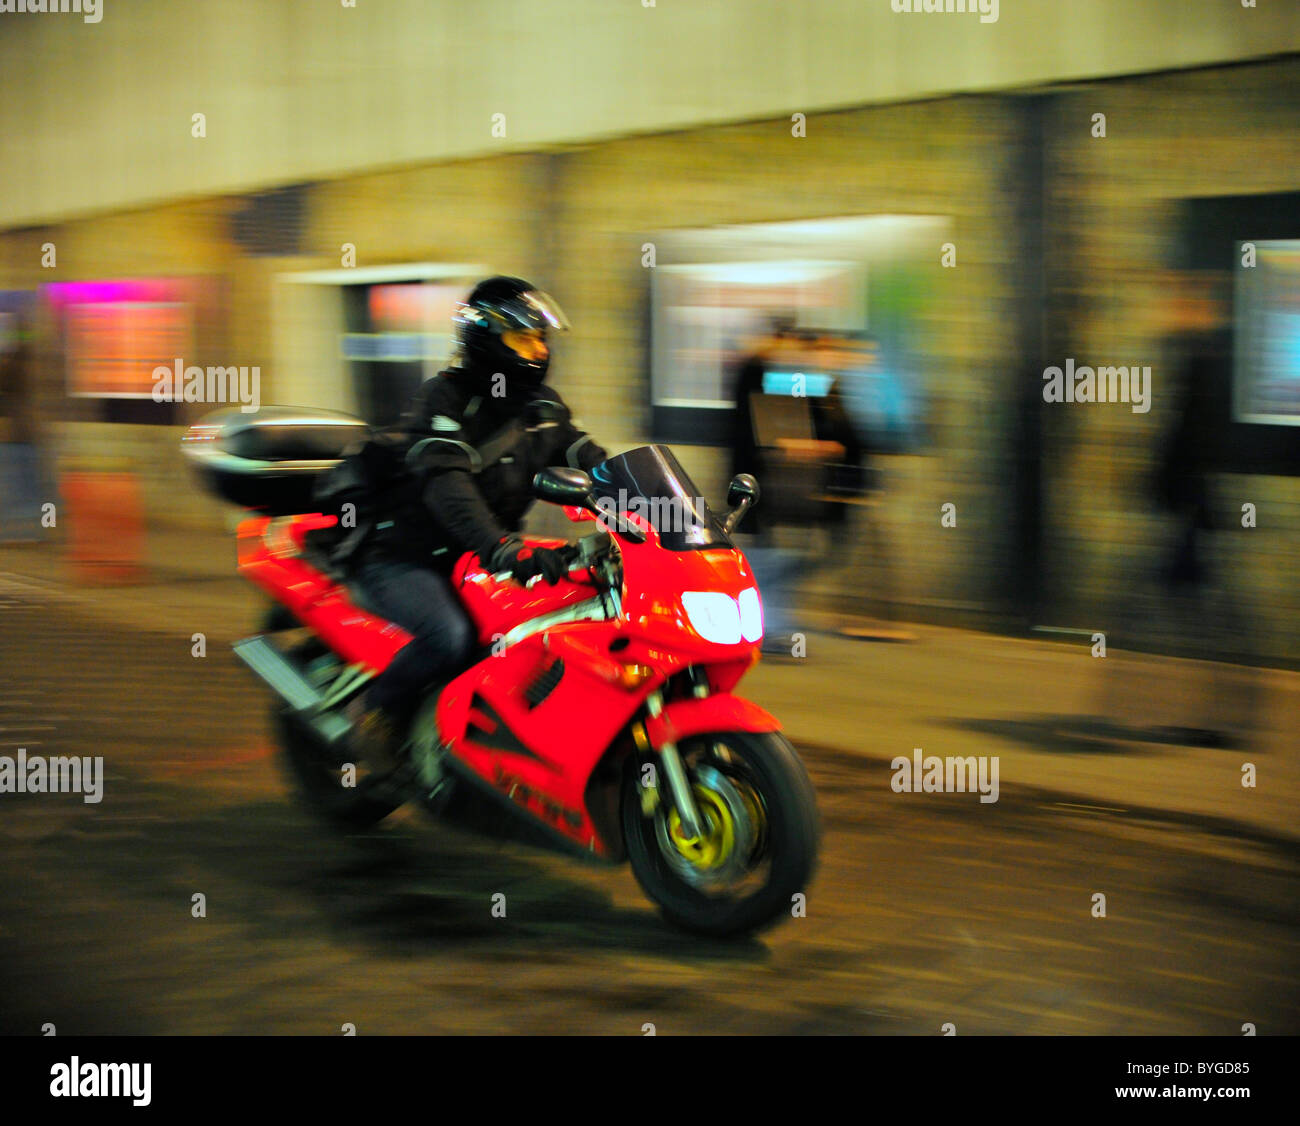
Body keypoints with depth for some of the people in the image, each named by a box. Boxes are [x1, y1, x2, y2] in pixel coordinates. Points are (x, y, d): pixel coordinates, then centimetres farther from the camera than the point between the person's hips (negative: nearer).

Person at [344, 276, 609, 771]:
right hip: (400, 558, -7)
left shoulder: (542, 407, 9)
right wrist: (503, 548, -47)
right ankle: (378, 707, -8)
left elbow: (592, 464, 6)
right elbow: (446, 485, -31)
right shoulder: (443, 397, -15)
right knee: (450, 637, -35)